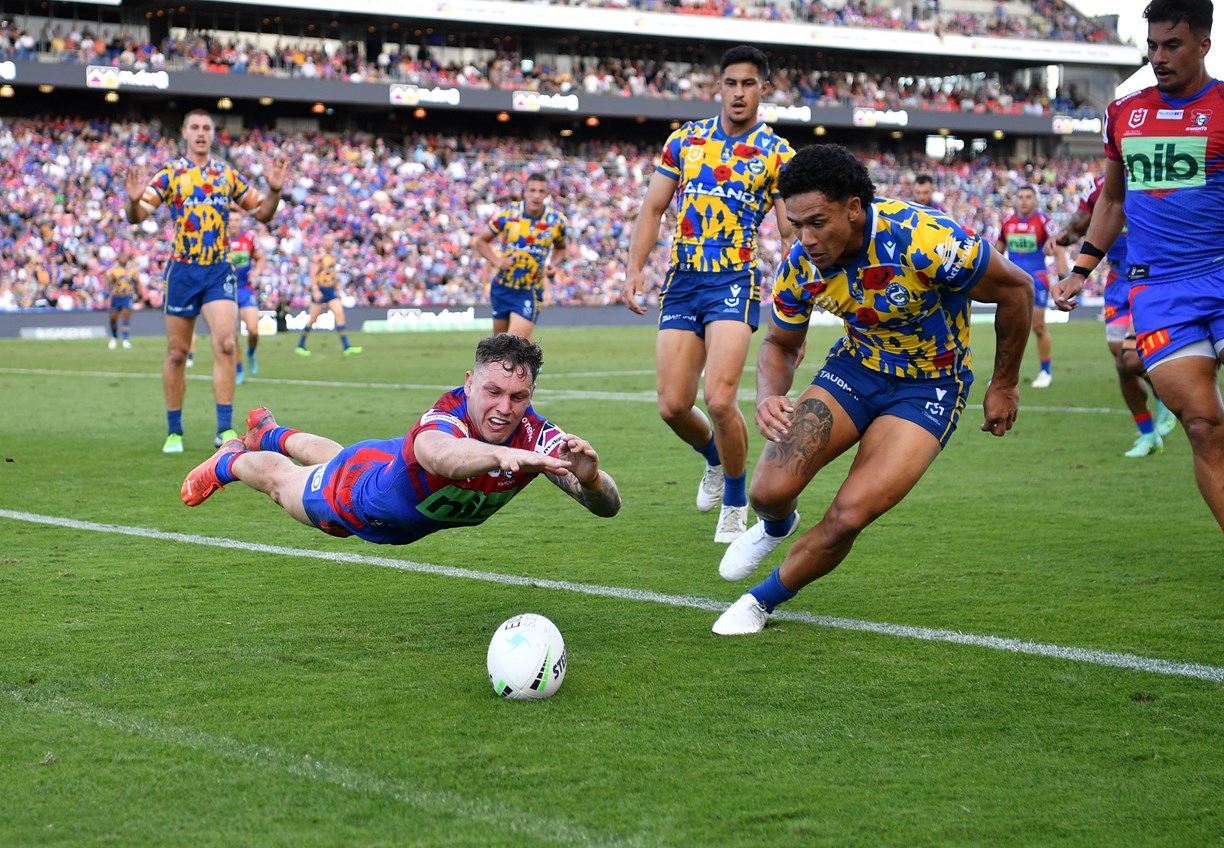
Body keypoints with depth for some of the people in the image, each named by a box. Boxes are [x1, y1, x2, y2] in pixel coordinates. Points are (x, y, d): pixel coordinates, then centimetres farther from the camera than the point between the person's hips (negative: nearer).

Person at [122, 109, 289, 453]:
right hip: (183, 270, -1)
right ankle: (174, 431, 16)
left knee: (225, 344, -15)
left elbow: (262, 213, 14)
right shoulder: (169, 174, 2)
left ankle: (225, 429, -11)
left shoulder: (229, 175, 9)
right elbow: (136, 217, -6)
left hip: (219, 270, 1)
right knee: (177, 353, 4)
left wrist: (274, 190, -6)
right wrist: (135, 201, -28)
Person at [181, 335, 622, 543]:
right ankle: (228, 462, 63)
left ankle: (268, 433, 70)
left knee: (326, 456, 38)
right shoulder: (446, 417, -48)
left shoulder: (533, 435, -38)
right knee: (282, 479, 29)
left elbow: (609, 507, -47)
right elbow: (438, 453, -75)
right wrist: (501, 456, -93)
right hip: (361, 494, -5)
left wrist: (589, 477, -69)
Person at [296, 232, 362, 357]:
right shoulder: (318, 258, -9)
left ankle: (346, 347, -12)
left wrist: (338, 290, 19)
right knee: (313, 319, 2)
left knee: (340, 315, -8)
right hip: (320, 291, -6)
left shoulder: (333, 257, 12)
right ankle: (300, 345, 17)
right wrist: (315, 291, -21)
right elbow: (312, 275, -13)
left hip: (332, 291, 6)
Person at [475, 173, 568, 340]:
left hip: (530, 293, -2)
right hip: (502, 287, 2)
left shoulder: (557, 221, -7)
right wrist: (496, 260, -16)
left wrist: (553, 264, -7)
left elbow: (560, 248, 14)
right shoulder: (506, 214, -10)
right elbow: (481, 240, 1)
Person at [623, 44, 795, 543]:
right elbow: (653, 207, 12)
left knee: (720, 401, -18)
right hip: (682, 281, 4)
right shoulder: (685, 139, 10)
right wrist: (635, 270, 0)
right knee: (672, 406, -2)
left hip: (735, 282, -3)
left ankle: (735, 502, 5)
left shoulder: (777, 154, 1)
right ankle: (715, 458, 33)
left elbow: (792, 235, 1)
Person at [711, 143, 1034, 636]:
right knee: (770, 491, -13)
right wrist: (768, 396, -19)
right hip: (856, 368, 4)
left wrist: (1005, 385, -4)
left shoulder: (923, 240, -31)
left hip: (930, 387, -4)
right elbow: (780, 344, 4)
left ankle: (764, 600, 7)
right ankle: (776, 526, 28)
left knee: (848, 516, -20)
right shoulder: (800, 265, -15)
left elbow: (1016, 289, -15)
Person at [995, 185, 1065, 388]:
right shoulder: (1007, 222, 7)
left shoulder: (1043, 221, -7)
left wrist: (1062, 279, -17)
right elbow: (997, 251, 19)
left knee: (1039, 327, 1)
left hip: (1036, 279, -4)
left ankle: (1045, 371, 13)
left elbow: (1058, 252, -8)